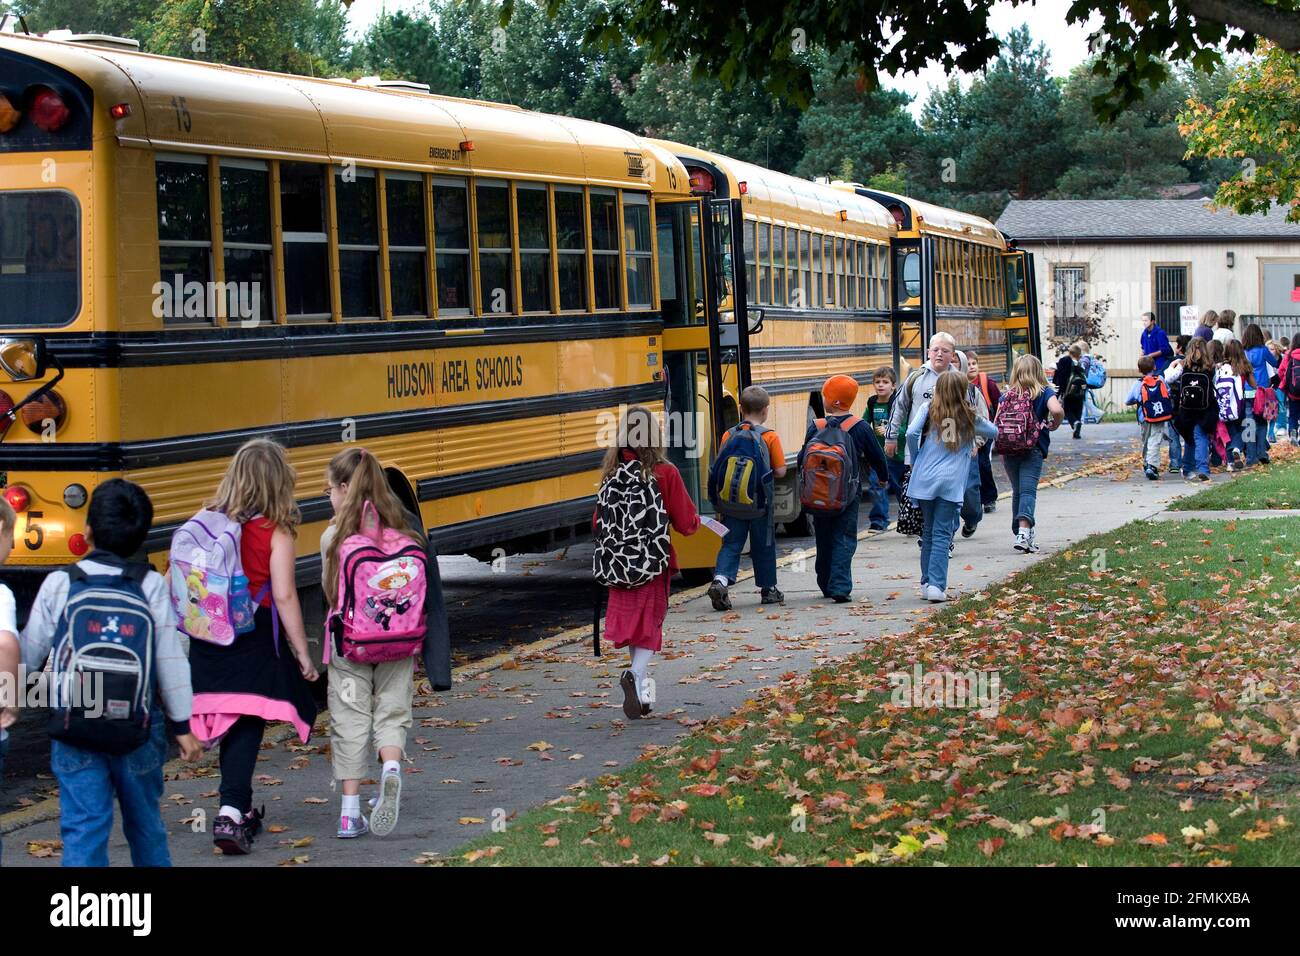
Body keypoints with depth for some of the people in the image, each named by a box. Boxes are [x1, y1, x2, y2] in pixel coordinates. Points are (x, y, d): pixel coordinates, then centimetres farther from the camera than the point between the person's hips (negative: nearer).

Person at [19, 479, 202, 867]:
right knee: (145, 824, 17)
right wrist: (182, 724, 5)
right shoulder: (152, 586, -4)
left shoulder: (58, 584, -4)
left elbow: (28, 654, 2)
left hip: (75, 730, -1)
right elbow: (171, 659, -3)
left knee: (83, 828, -1)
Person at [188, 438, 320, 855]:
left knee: (229, 723, 17)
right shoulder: (275, 532, -10)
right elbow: (284, 596, -13)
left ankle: (241, 811, 29)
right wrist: (302, 653, -7)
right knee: (246, 726, -3)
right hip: (254, 643, -5)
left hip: (209, 639, 5)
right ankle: (230, 812, -19)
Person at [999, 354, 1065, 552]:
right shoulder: (1045, 392, -1)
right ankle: (1024, 531, -29)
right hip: (1033, 448, -3)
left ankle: (1022, 533, 24)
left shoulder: (1007, 394, 7)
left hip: (1009, 449, 3)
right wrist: (1054, 425, 1)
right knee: (1028, 490, -10)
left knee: (1017, 491, 16)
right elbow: (1057, 410, -19)